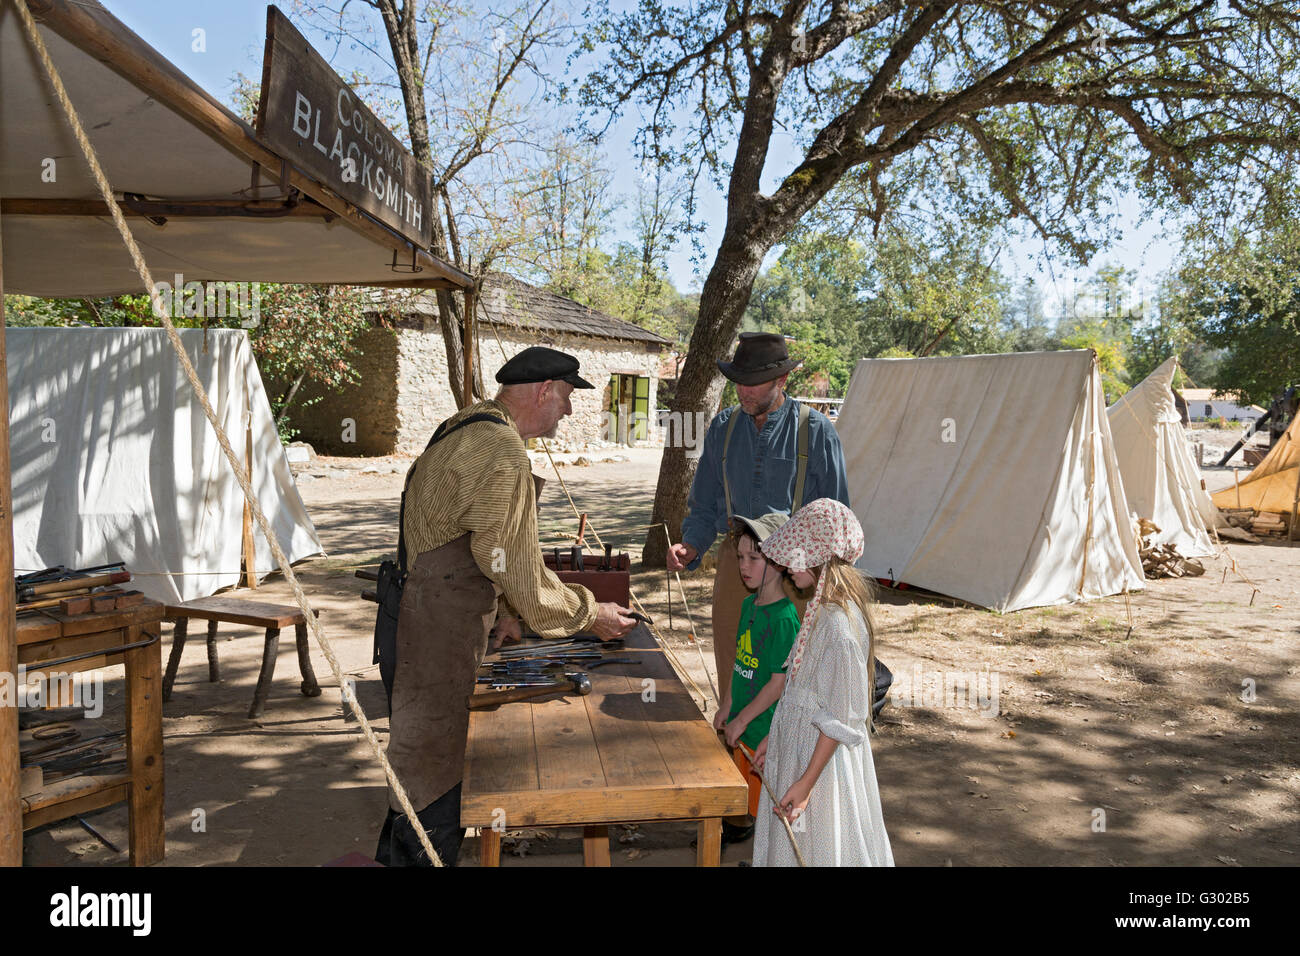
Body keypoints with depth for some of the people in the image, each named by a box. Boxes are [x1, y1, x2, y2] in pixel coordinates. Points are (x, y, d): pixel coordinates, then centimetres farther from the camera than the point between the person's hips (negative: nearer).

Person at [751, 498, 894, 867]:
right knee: (792, 846, 21)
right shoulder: (822, 610, 3)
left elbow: (840, 718, -24)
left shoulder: (839, 623, -27)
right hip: (796, 744, 9)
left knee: (812, 850, 9)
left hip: (821, 755, -9)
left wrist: (806, 782, -21)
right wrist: (772, 739, 17)